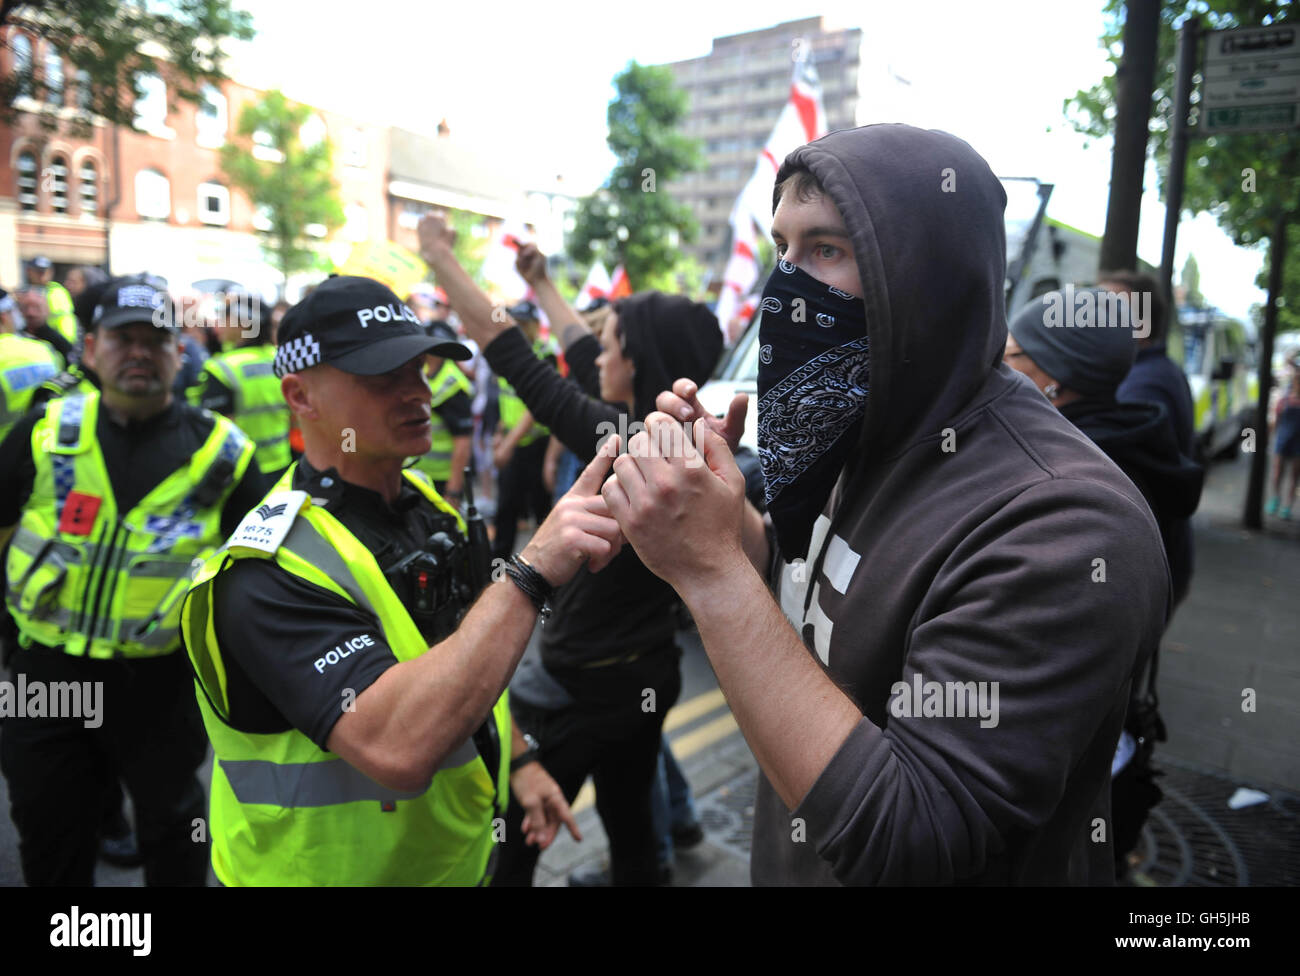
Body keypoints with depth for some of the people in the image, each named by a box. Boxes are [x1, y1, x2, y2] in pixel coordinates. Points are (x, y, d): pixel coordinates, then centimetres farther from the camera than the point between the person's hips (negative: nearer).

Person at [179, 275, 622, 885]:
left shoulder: (425, 508, -1)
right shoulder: (270, 574, -27)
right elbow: (397, 749, -41)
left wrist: (517, 760, 9)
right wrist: (531, 572, -43)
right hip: (342, 869, -7)